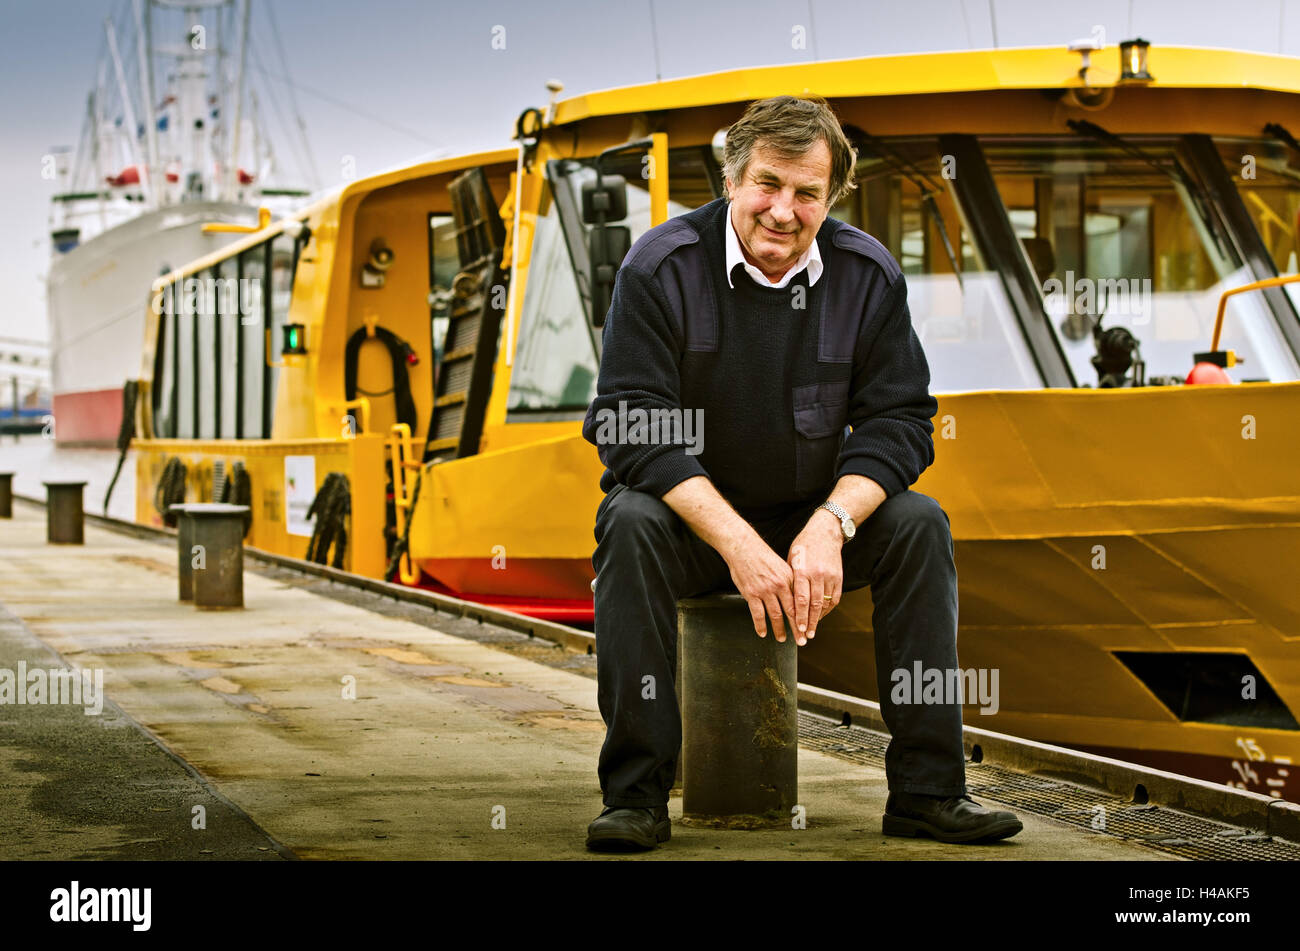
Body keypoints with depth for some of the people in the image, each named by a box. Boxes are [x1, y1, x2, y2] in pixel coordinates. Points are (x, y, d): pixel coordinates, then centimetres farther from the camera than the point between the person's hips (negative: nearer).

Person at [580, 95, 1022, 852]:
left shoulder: (868, 273, -5)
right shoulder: (661, 267, -14)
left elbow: (900, 420, -6)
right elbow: (633, 430, -19)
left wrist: (831, 525, -25)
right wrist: (737, 542, -31)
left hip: (816, 516, 3)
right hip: (691, 516, -2)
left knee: (920, 524, -21)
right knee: (631, 525, -33)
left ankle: (928, 789, -17)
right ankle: (636, 793, -28)